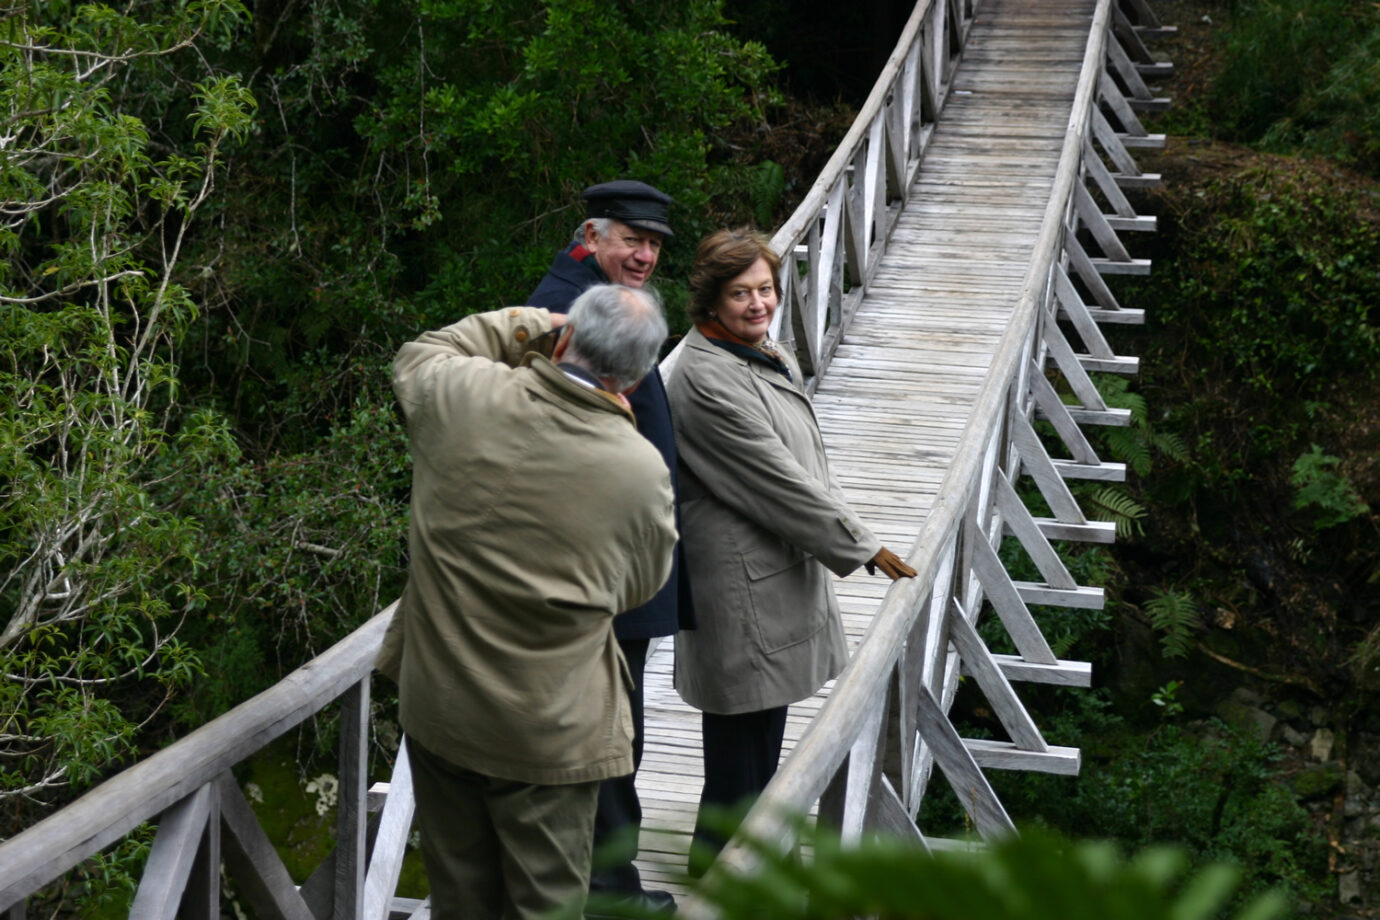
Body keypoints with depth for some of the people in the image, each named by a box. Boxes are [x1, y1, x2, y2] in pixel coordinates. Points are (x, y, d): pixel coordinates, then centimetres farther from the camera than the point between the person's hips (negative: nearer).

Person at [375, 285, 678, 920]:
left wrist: (525, 323, 15)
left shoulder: (461, 396, -13)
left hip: (436, 707, 3)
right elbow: (643, 583, 1)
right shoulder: (641, 468, -17)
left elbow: (416, 357, 13)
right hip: (548, 735, -3)